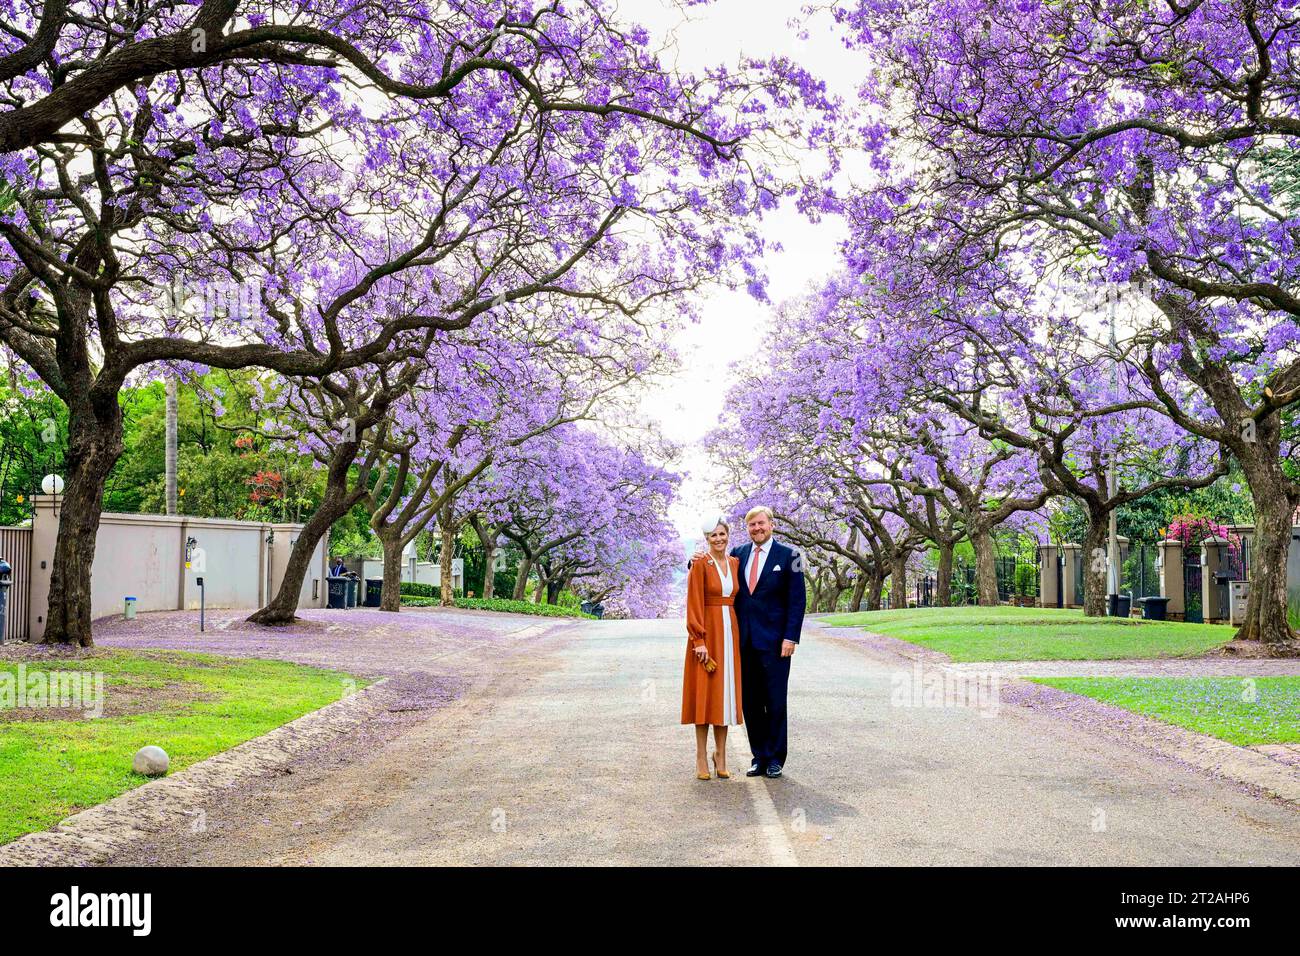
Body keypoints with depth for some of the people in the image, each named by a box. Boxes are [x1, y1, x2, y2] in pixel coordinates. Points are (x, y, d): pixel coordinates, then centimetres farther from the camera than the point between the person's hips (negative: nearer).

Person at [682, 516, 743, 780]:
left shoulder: (735, 563, 9)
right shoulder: (700, 565, -6)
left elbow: (737, 598, 13)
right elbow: (694, 605, -10)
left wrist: (736, 634, 5)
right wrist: (699, 640, -16)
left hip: (730, 631, 5)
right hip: (707, 631, -5)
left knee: (725, 692, 8)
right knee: (705, 692, -1)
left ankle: (720, 754, 18)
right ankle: (701, 758, 6)